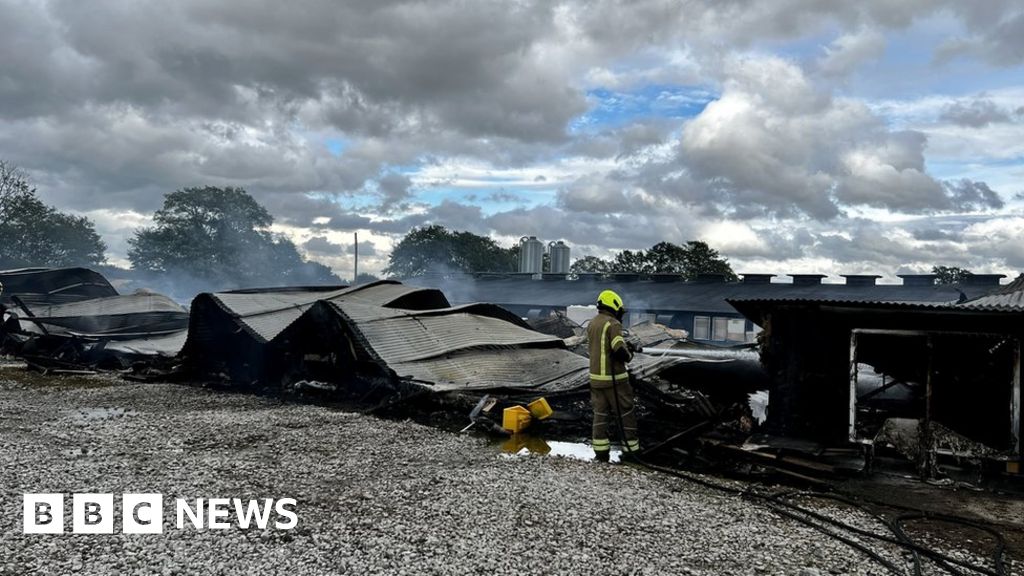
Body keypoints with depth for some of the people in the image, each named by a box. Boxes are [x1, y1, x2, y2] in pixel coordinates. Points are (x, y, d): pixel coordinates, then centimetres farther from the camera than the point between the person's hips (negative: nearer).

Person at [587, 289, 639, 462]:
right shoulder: (613, 324, -15)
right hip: (614, 378, -7)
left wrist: (624, 347, 14)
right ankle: (631, 447, 12)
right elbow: (620, 353, -22)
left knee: (600, 413, 11)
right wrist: (629, 354, 0)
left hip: (595, 377, 7)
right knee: (625, 413, 5)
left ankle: (601, 450, 13)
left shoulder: (592, 324, 10)